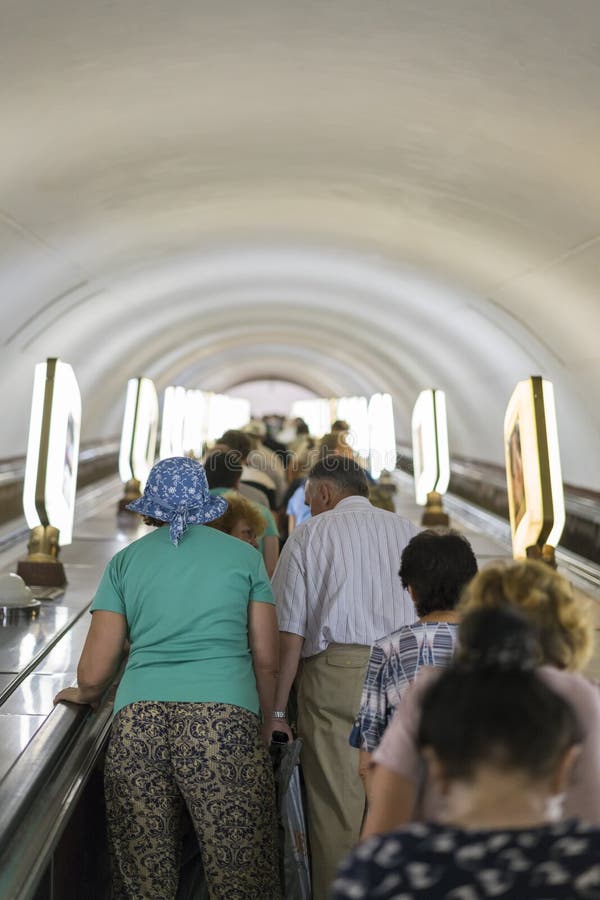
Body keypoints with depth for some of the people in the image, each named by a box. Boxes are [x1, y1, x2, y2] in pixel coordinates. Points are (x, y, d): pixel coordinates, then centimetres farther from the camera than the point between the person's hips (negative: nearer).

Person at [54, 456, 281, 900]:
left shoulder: (125, 561, 12)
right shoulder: (244, 556, 10)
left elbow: (93, 674, 10)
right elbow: (267, 662, 8)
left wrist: (83, 695, 31)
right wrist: (265, 728, 22)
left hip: (137, 721, 2)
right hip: (225, 719, -2)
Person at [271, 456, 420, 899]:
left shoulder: (310, 534, 7)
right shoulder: (410, 532, 16)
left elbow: (290, 632, 1)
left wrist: (277, 709, 5)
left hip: (335, 671, -3)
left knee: (337, 807, 3)